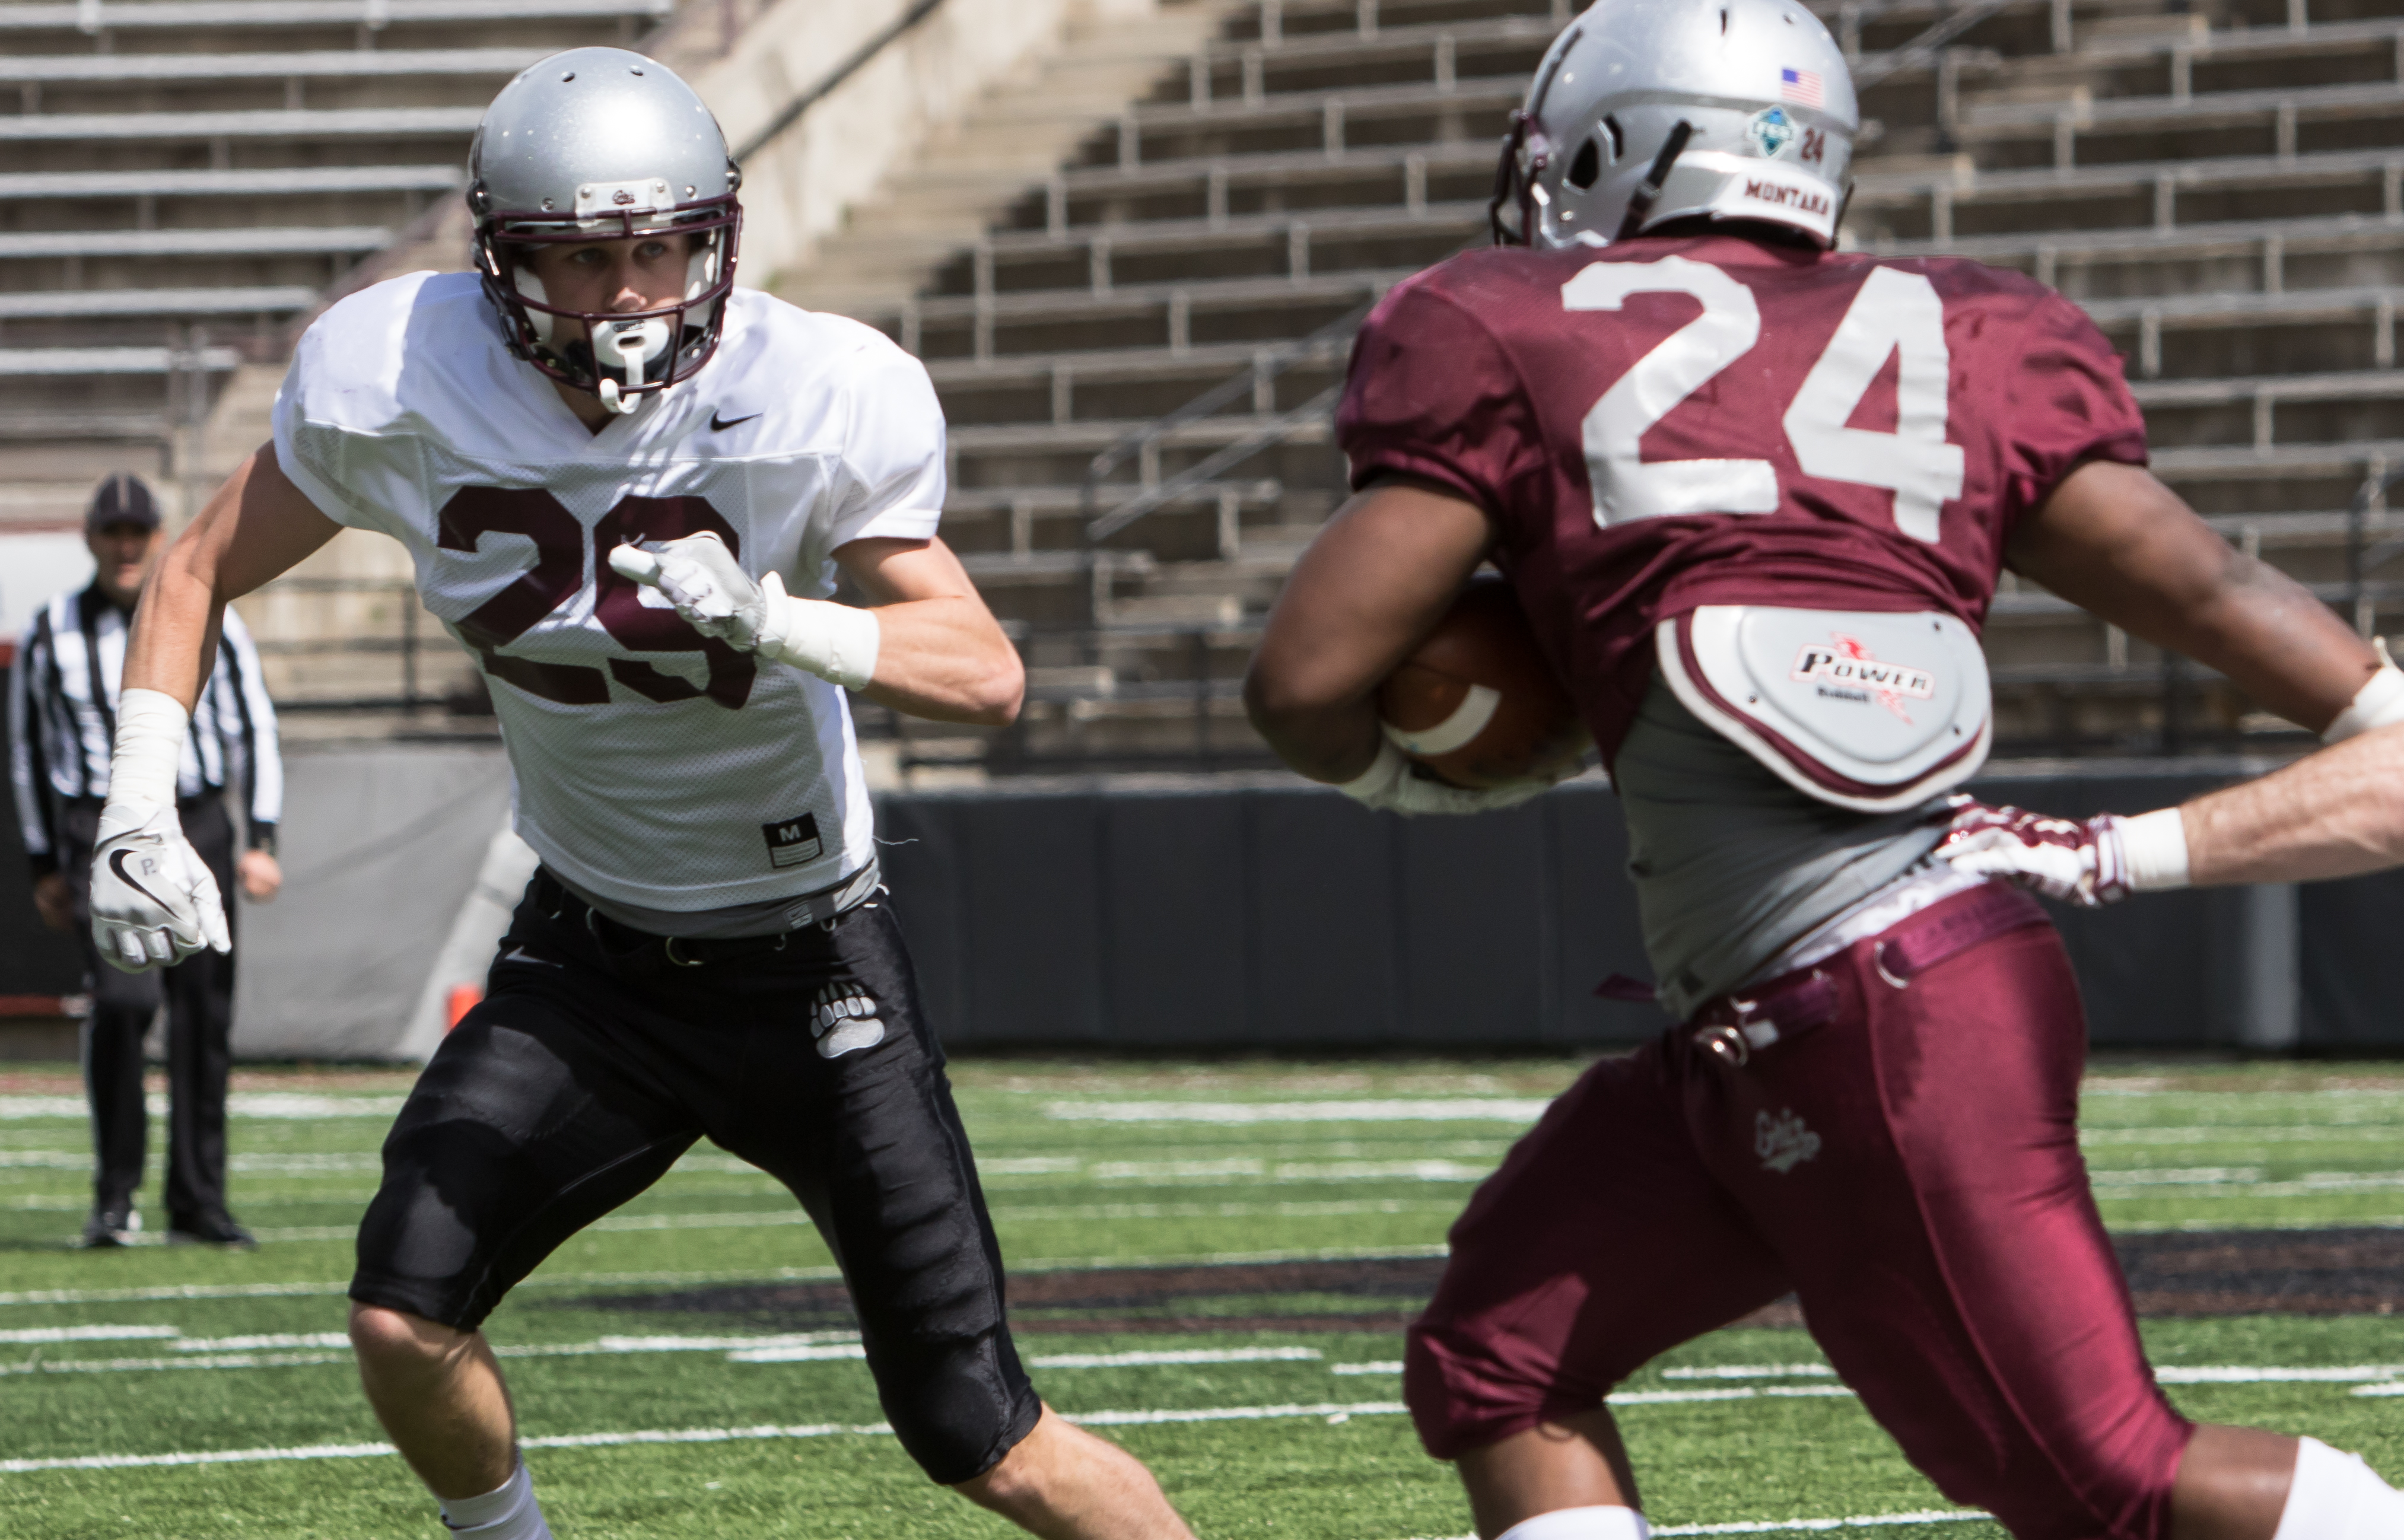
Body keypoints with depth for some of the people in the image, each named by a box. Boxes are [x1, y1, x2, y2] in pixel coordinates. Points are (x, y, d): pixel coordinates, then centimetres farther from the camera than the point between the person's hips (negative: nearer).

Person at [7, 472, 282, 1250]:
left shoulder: (208, 622, 6)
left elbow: (255, 730, 8)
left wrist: (260, 841, -1)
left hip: (196, 829, 2)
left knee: (204, 1018, 3)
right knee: (122, 997, -22)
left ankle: (197, 1206, 12)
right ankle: (115, 1194, -12)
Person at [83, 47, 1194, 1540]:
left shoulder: (814, 400, -22)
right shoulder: (399, 385, -14)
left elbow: (987, 674, -28)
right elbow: (204, 573, 2)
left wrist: (774, 621, -44)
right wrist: (140, 810, -10)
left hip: (811, 962, -3)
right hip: (591, 956, 3)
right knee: (404, 1316, -15)